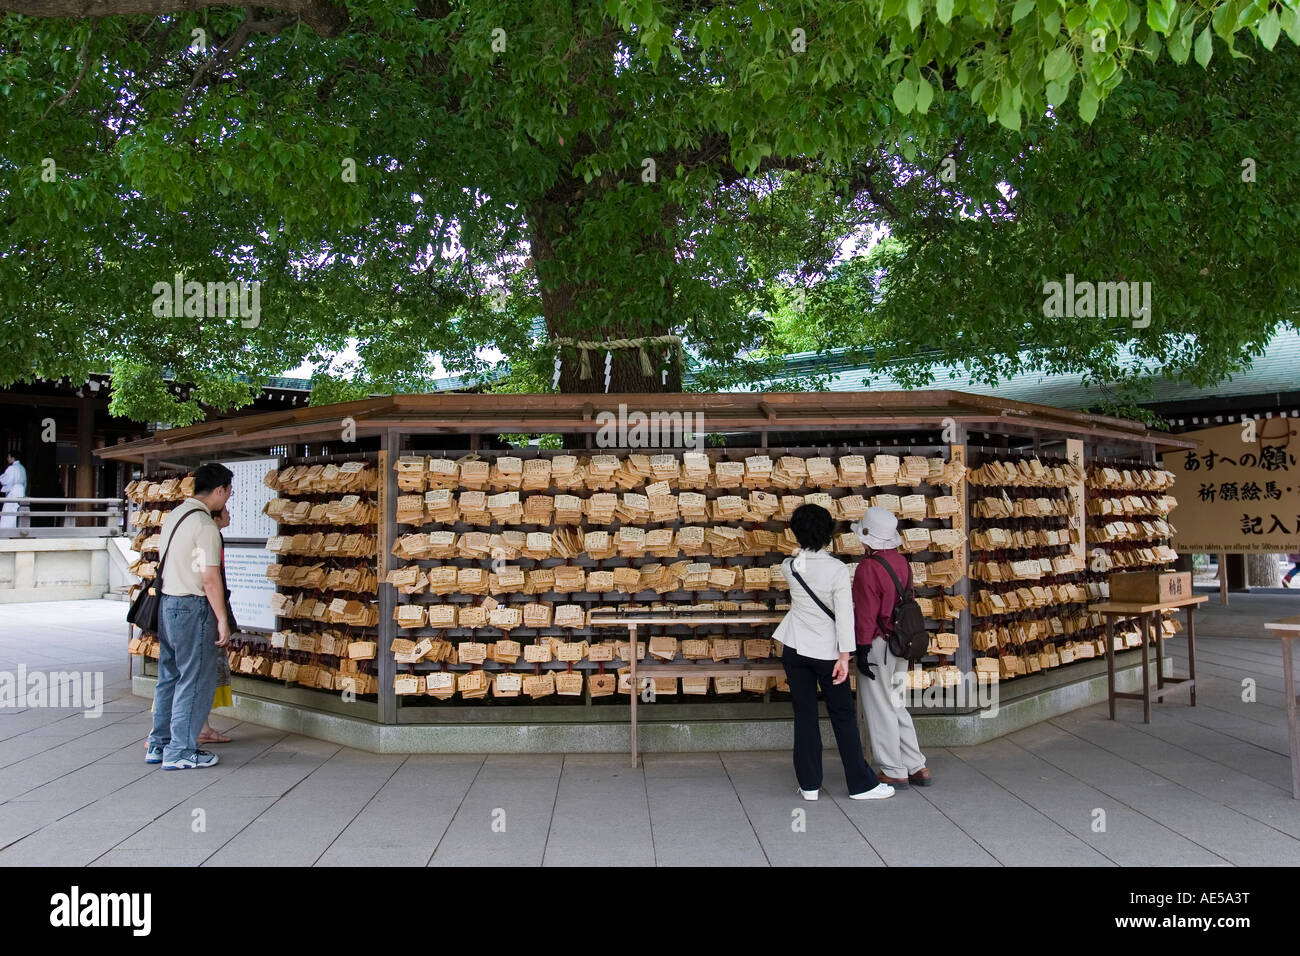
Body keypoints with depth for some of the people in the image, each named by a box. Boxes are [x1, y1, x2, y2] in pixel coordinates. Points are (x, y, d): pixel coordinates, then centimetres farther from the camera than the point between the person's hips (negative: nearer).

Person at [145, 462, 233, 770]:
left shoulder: (174, 515, 12)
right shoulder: (205, 525, -16)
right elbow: (210, 578, -19)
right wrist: (222, 620, -14)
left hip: (167, 603, 9)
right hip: (192, 607, -9)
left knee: (169, 677, 17)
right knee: (196, 680, -1)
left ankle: (158, 745, 24)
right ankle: (180, 752, 4)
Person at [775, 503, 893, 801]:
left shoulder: (790, 566, -4)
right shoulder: (838, 569, -15)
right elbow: (844, 615, -17)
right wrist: (844, 656, -14)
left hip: (794, 649, 3)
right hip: (826, 651, -3)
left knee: (804, 715, 8)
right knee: (843, 716, 7)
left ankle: (809, 784, 12)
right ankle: (861, 784, 13)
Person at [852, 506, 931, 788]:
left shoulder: (868, 568, -19)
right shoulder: (901, 563, 6)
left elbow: (866, 614, -19)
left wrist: (862, 652, -15)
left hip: (877, 646, -8)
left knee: (879, 710, 3)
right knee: (896, 706, 18)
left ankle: (894, 772, 11)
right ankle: (917, 767, 22)